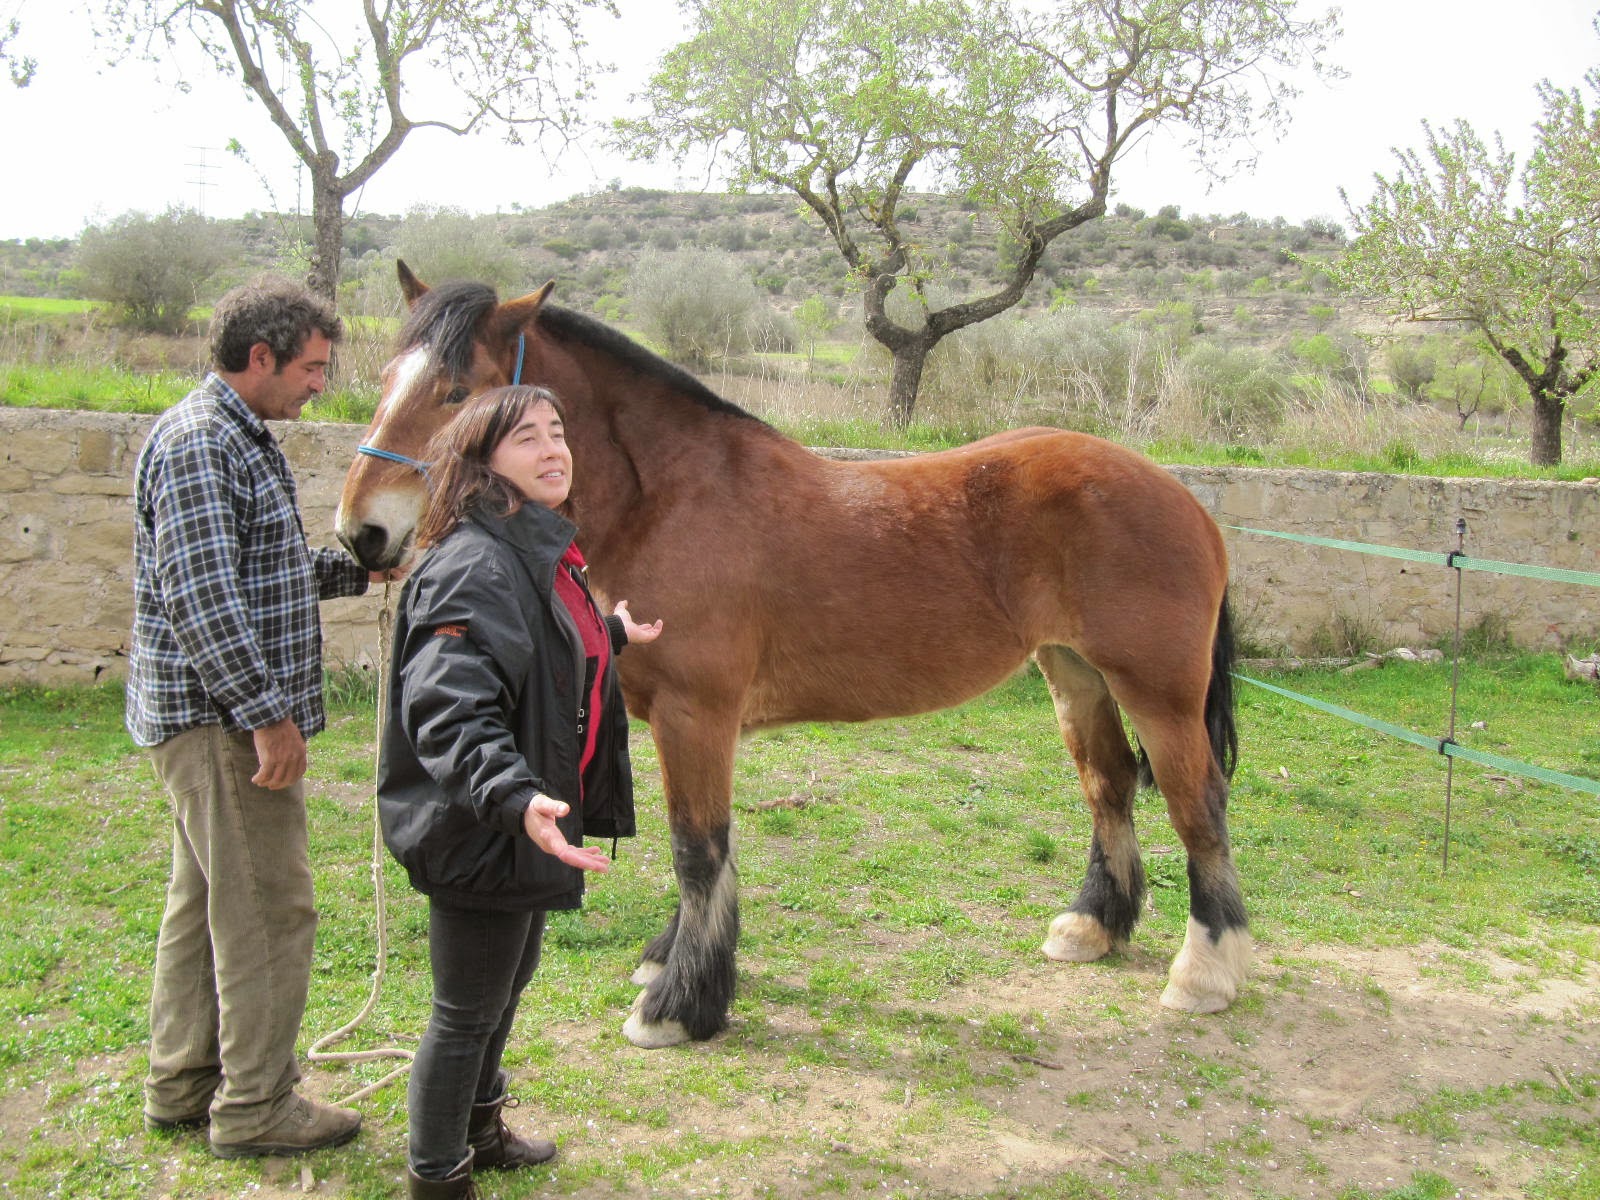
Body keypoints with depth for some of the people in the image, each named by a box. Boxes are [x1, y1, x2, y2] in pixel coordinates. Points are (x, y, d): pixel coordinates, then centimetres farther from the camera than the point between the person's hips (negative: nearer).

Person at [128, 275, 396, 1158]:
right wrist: (268, 711, -24)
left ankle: (184, 1085, 30)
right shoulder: (198, 443, -17)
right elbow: (201, 597, -24)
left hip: (223, 719, 11)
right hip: (221, 719, -11)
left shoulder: (241, 440, 16)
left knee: (205, 902, 17)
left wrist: (359, 568, 14)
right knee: (267, 908, -3)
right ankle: (255, 1107, 9)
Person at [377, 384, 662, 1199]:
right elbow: (446, 707, -37)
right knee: (467, 1012, 6)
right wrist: (516, 798, -50)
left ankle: (480, 1126, 49)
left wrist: (611, 634, 44)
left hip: (530, 822, 10)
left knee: (511, 981, 27)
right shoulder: (475, 565, -25)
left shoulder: (544, 553, 8)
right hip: (479, 834, -10)